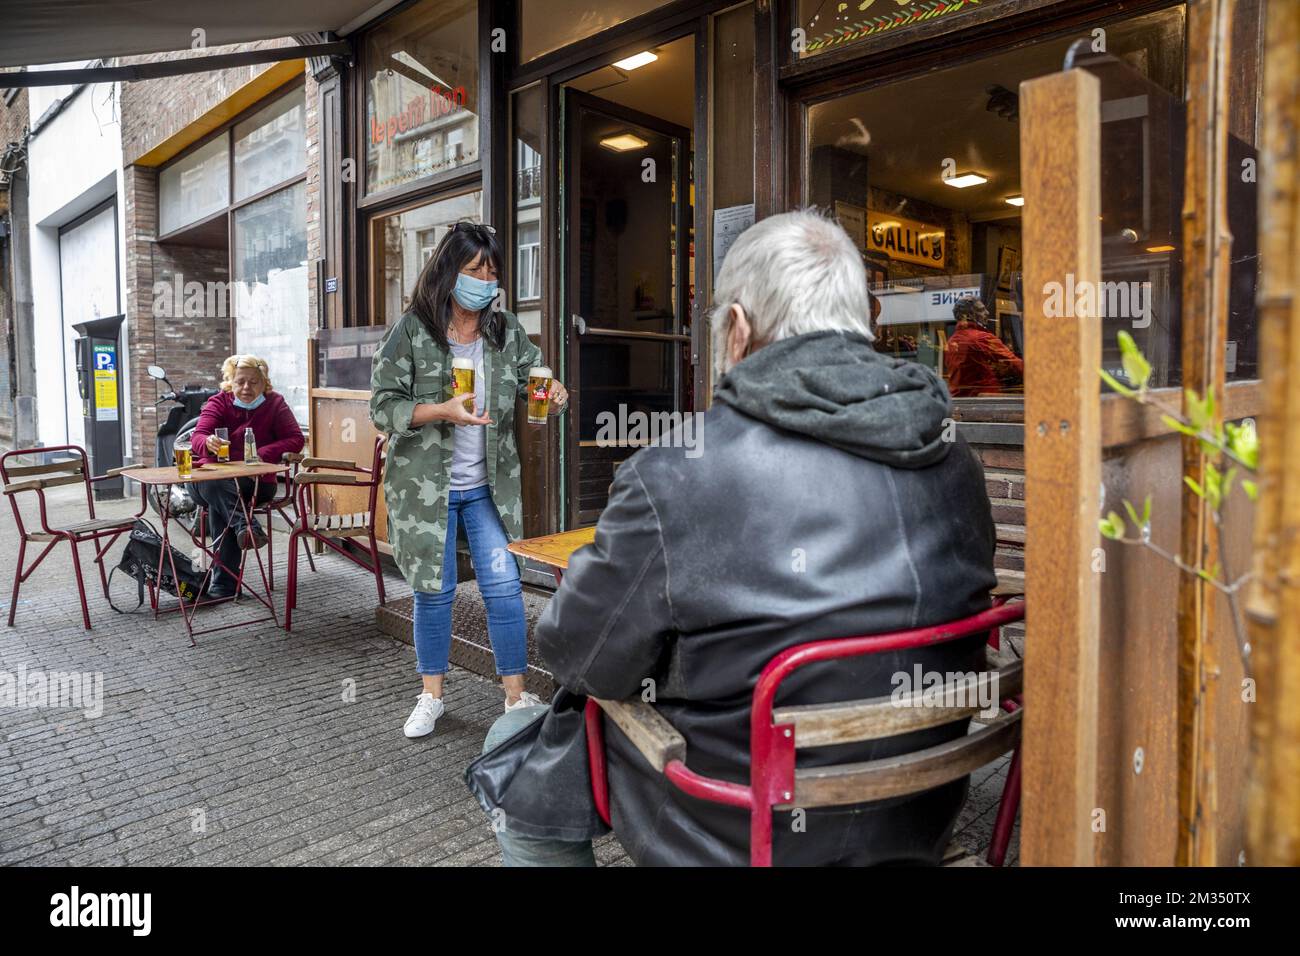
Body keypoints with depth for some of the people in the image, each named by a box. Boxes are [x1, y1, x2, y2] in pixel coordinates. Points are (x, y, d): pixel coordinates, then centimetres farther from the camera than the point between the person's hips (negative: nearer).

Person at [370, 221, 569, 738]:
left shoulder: (506, 330, 3)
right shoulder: (410, 332, -8)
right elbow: (383, 407, -9)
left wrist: (552, 398, -19)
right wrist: (442, 411, -25)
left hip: (488, 486, 2)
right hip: (425, 484, -2)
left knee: (504, 587, 1)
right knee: (434, 590, 10)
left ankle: (517, 696, 15)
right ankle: (431, 697, 28)